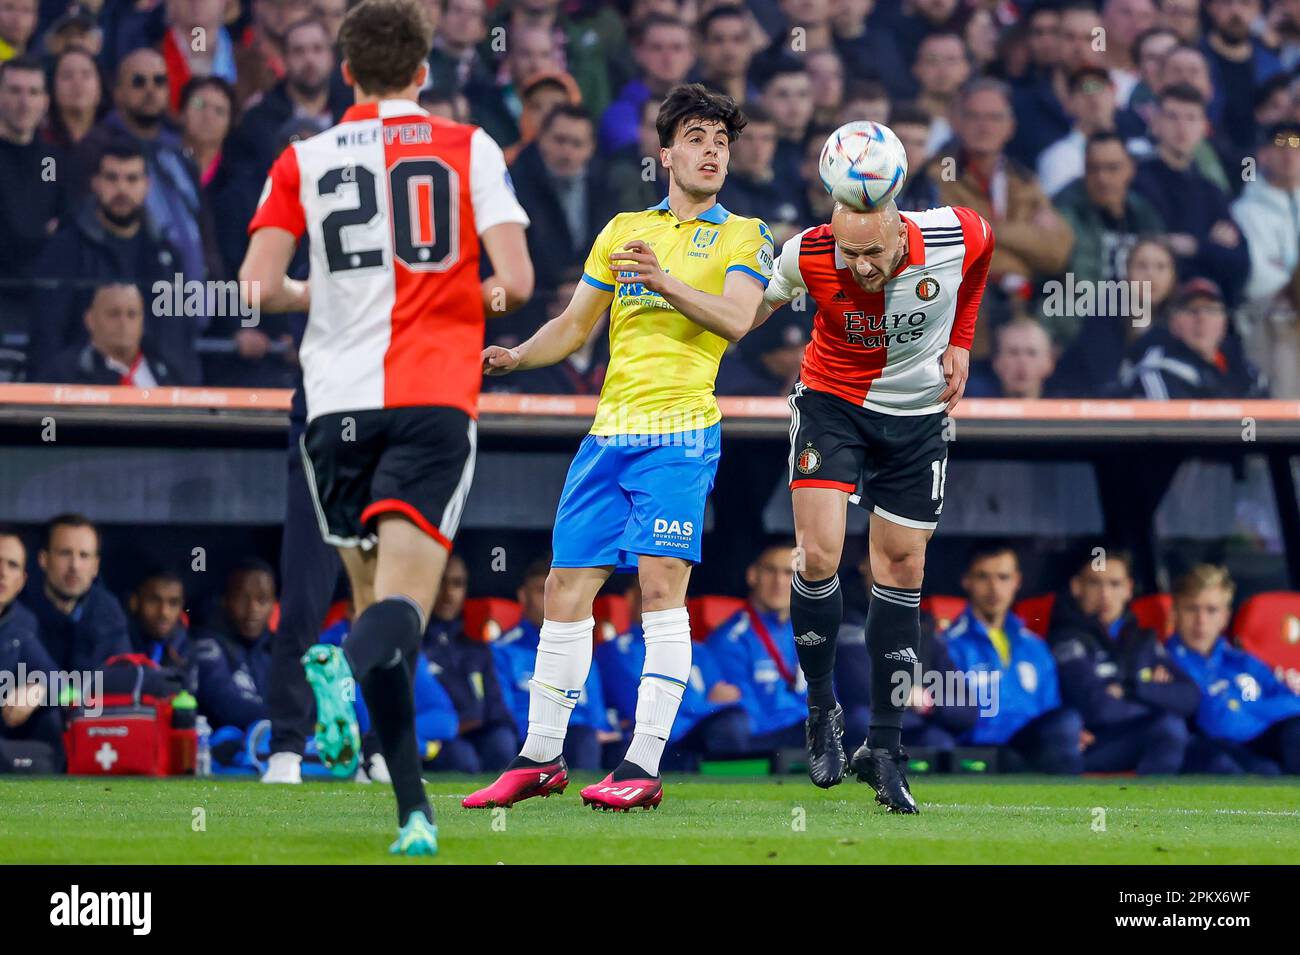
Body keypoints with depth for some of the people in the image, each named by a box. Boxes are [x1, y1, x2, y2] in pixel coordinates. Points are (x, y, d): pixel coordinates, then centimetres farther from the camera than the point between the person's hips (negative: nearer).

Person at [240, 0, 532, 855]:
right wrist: (488, 296, 20)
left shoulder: (303, 161, 9)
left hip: (337, 400, 2)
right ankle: (349, 668, -46)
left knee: (372, 590, 14)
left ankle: (414, 808, 9)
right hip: (435, 398, -2)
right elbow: (516, 281, -3)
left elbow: (257, 285, 1)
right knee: (403, 603, -10)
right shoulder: (469, 149, 6)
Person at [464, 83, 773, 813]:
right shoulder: (622, 230, 19)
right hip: (609, 430, 5)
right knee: (567, 588, 4)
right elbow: (575, 324, 21)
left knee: (662, 586, -15)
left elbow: (737, 317, -10)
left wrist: (666, 282, -24)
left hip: (680, 431, -5)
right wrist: (517, 357, 3)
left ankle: (644, 767, -16)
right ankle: (541, 759, 13)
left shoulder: (743, 235, 7)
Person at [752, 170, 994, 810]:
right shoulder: (809, 256, -25)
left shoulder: (958, 238, -24)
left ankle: (884, 749, 11)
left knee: (901, 567, 4)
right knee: (818, 554, -16)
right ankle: (821, 711, 6)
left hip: (919, 413, 1)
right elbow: (756, 306, -3)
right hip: (832, 400, -1)